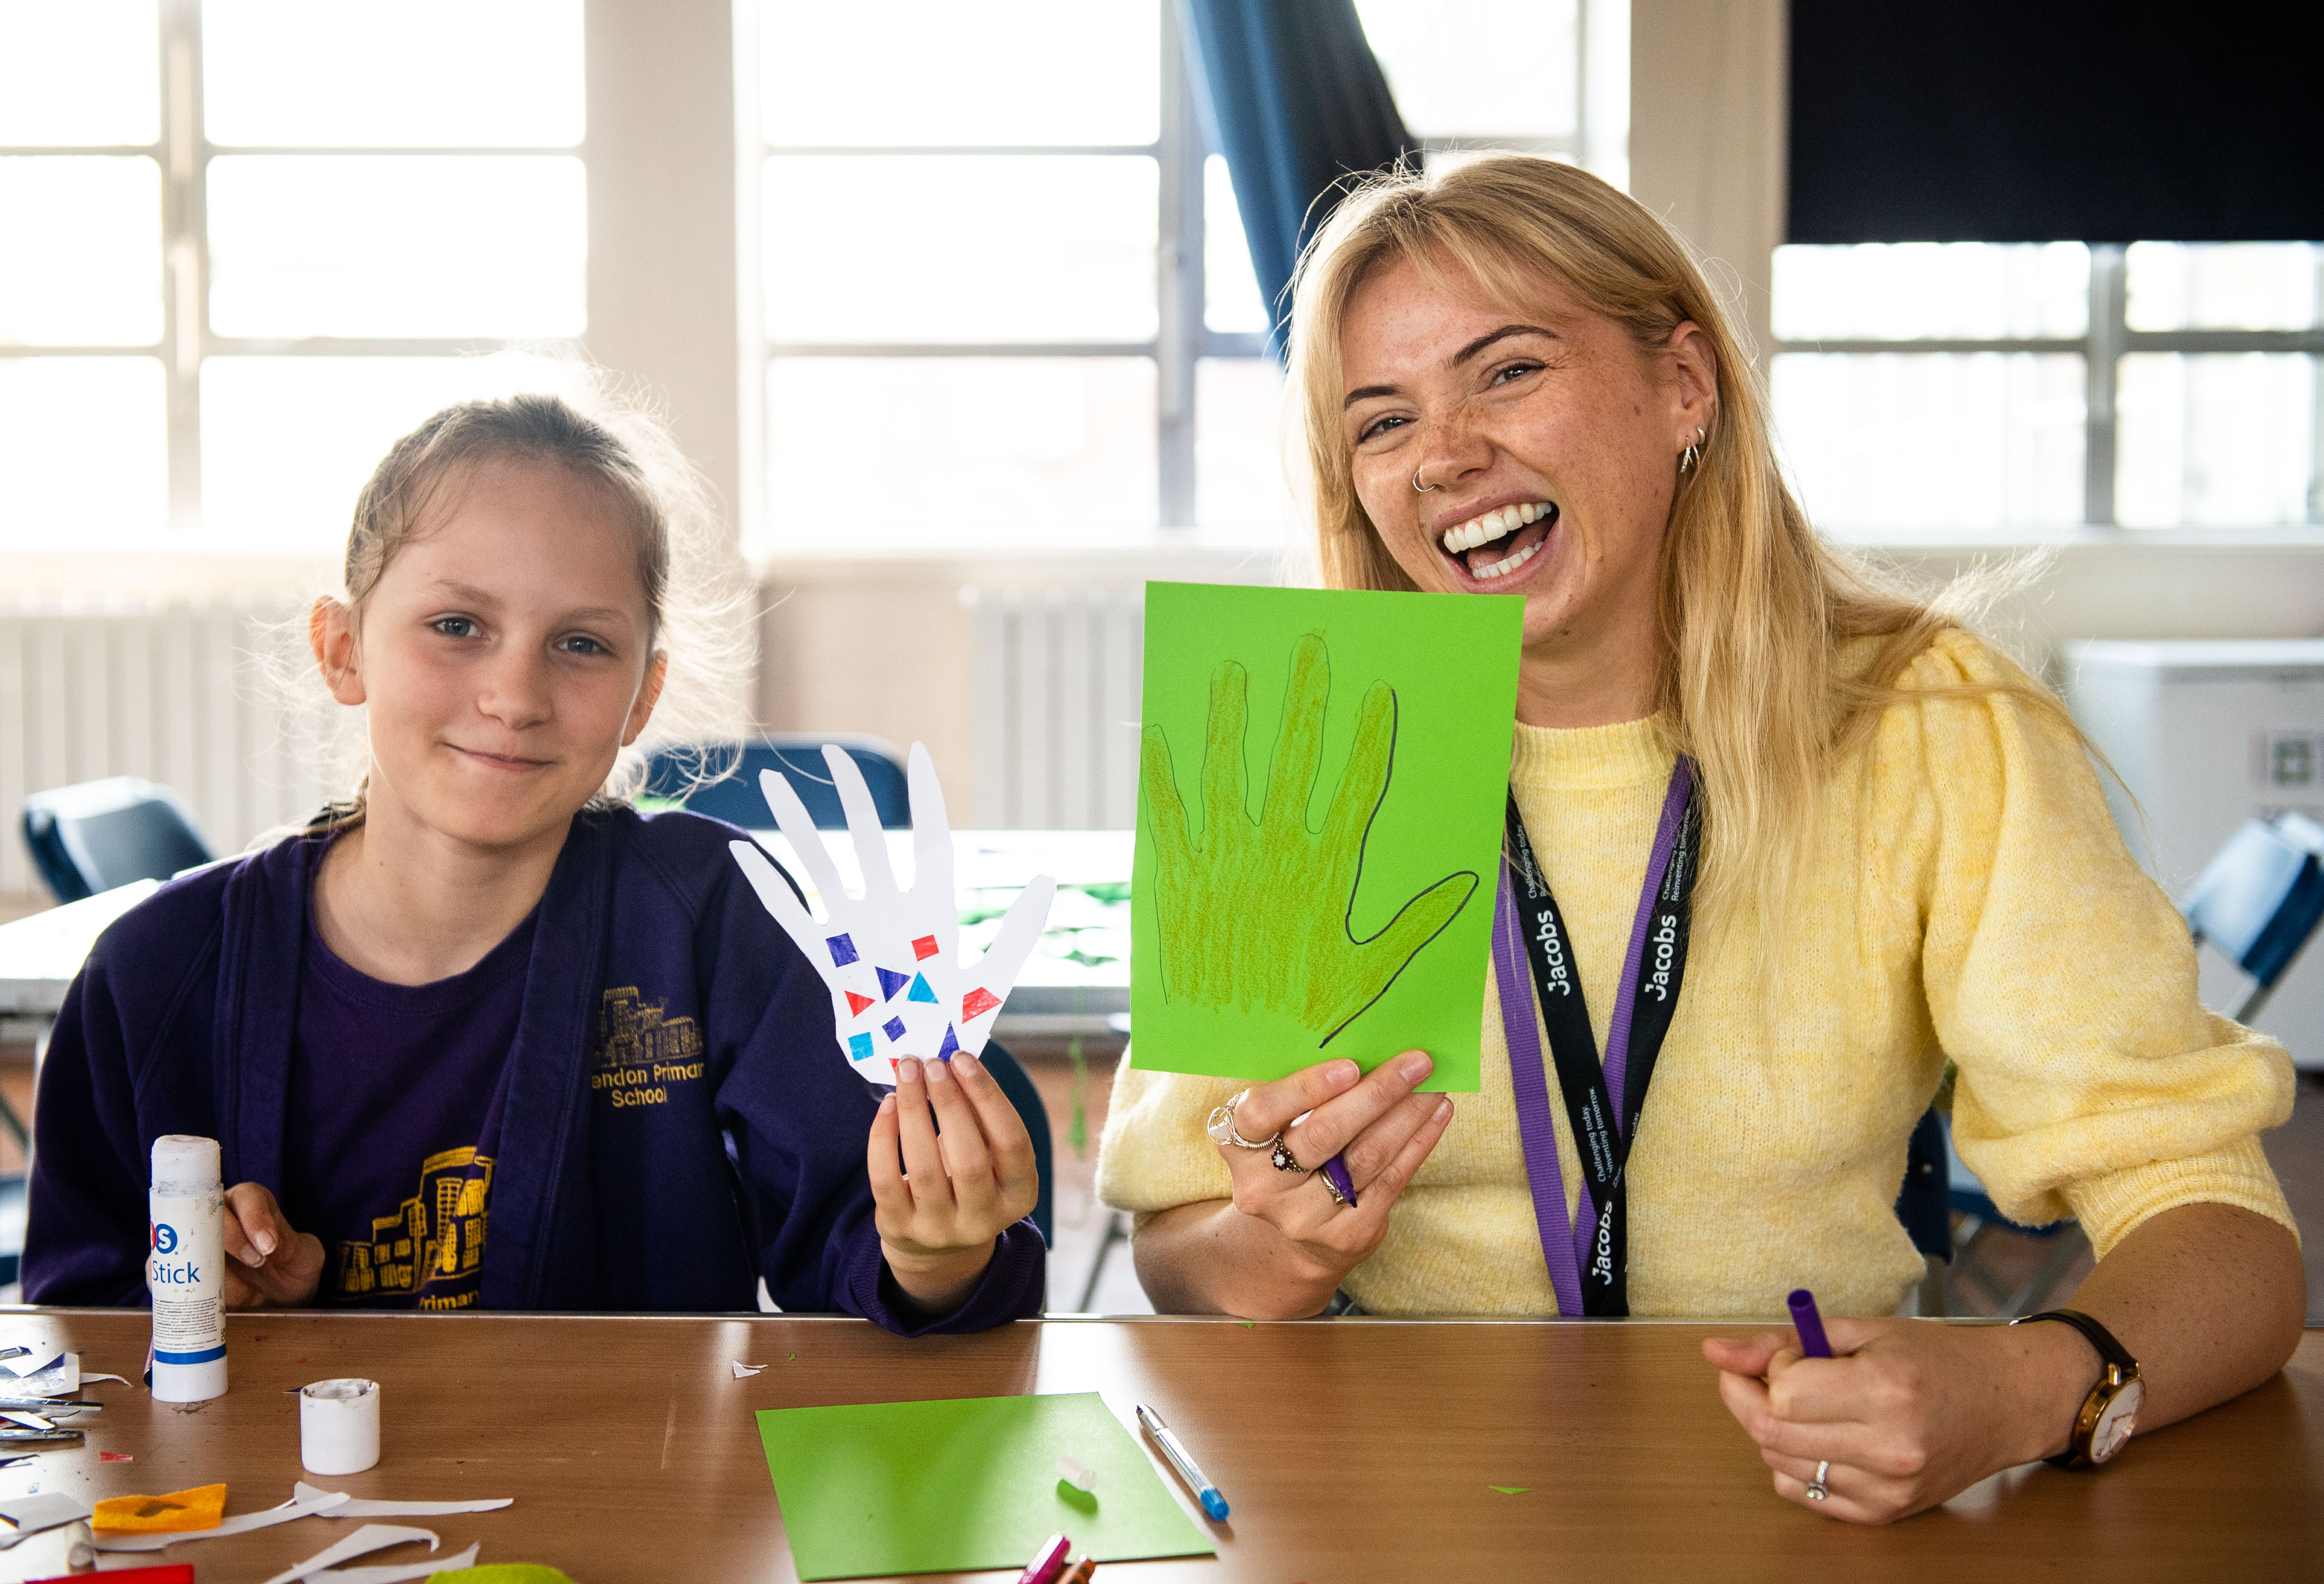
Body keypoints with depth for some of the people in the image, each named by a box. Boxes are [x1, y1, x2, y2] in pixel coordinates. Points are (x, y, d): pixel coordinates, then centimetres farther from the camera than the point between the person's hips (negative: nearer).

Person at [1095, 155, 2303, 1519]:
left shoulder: (1933, 732, -8)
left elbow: (2223, 1229, -11)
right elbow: (1175, 1258, -3)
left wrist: (2022, 1392, -32)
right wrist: (1282, 1255, -25)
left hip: (1813, 1505, 1)